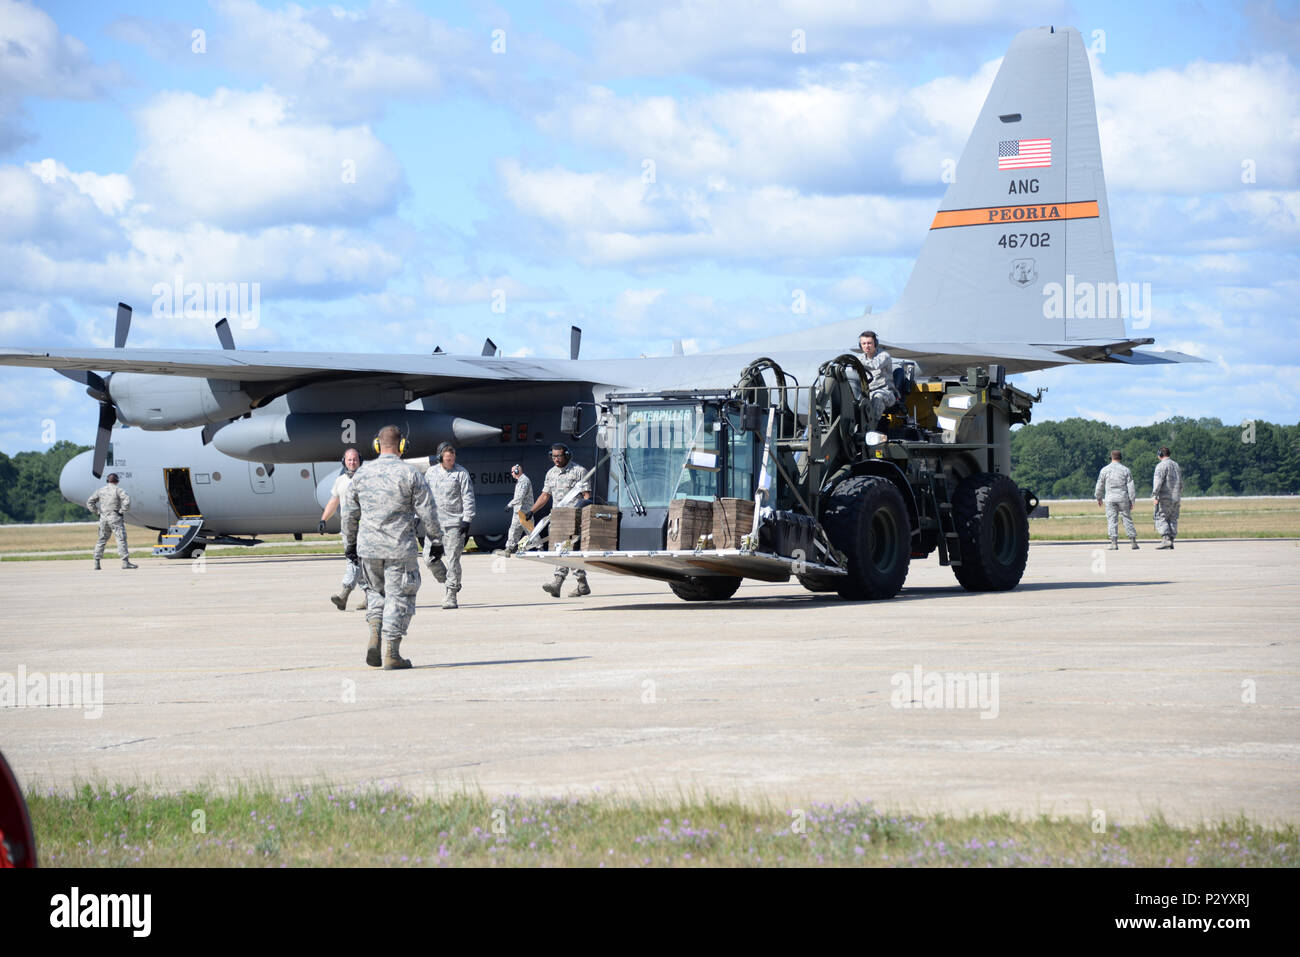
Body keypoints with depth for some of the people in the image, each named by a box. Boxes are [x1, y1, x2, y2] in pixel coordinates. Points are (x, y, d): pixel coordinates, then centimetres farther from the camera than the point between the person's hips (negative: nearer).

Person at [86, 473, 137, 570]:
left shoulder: (101, 491, 11)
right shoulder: (117, 490, -4)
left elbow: (89, 502, 14)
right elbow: (127, 499, -20)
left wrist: (97, 512, 11)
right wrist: (122, 510, -10)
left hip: (103, 518, 5)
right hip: (115, 518, -5)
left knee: (102, 540, 14)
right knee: (121, 539, -7)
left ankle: (97, 563, 13)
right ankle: (125, 561, -16)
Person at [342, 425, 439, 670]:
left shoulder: (362, 474, 4)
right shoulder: (410, 475, -7)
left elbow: (349, 514, 10)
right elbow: (427, 512, -6)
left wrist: (349, 544, 21)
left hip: (368, 548, 3)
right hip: (400, 549, -3)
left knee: (376, 591, 22)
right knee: (398, 597, 3)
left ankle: (374, 637, 1)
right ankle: (391, 654, -1)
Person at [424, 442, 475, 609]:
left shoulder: (461, 473, -1)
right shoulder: (431, 472, 10)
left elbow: (468, 498, -3)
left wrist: (467, 520, -11)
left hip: (454, 523, -4)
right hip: (434, 522, 4)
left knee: (452, 559, -7)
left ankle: (451, 594, -3)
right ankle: (447, 582, 24)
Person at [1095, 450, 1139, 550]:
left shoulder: (1105, 470, 2)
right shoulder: (1125, 470, 2)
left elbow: (1099, 486, 7)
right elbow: (1131, 486, 0)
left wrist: (1098, 498, 22)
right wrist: (1132, 501, 5)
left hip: (1110, 499, -1)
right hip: (1123, 498, 1)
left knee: (1112, 520, 0)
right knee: (1127, 519, 7)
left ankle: (1114, 543, -9)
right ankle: (1133, 542, 6)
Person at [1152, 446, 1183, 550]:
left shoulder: (1162, 465, -8)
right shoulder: (1176, 465, 18)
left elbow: (1158, 481, -19)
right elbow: (1181, 483, 24)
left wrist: (1154, 496, -22)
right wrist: (1179, 496, 32)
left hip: (1165, 497, -8)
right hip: (1176, 498, 8)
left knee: (1161, 518, -8)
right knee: (1172, 520, 9)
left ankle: (1166, 540, -21)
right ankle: (1171, 540, 6)